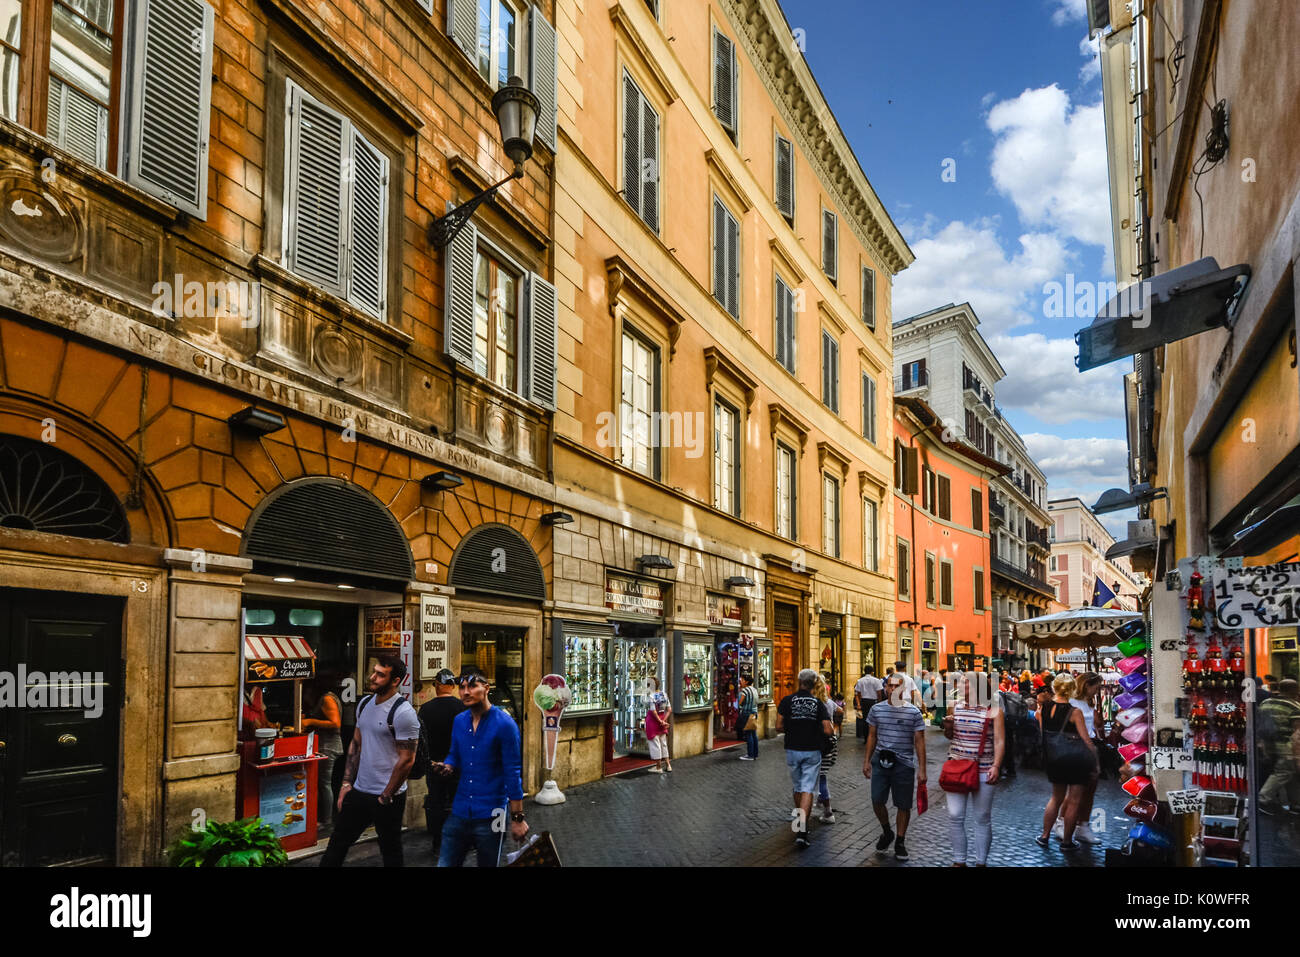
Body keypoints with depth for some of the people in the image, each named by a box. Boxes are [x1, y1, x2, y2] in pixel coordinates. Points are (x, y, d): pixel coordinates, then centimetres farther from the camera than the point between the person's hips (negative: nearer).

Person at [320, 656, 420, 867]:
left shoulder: (403, 712, -17)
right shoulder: (365, 703, 7)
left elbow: (407, 759, -18)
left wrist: (385, 797, -14)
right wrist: (346, 783, 10)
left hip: (388, 797, -7)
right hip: (359, 791, 7)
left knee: (391, 852, 8)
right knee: (337, 843, 14)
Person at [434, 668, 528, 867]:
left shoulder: (504, 724, -12)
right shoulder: (459, 720, 6)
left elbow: (513, 773, -11)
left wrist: (517, 818, -11)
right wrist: (447, 766, -5)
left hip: (490, 817, -5)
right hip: (460, 812, 5)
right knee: (445, 863, 7)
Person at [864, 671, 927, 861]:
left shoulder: (913, 712, -3)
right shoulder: (877, 709, 5)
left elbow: (919, 742, -1)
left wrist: (921, 769, -4)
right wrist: (867, 760, 11)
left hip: (904, 764, -2)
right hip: (881, 761, 2)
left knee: (903, 805, 5)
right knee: (876, 801, -2)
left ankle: (900, 841, 22)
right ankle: (887, 832, 25)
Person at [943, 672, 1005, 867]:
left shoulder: (994, 710, -5)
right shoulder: (955, 706, 6)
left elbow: (999, 741, -7)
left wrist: (996, 766, -19)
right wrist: (948, 727, -4)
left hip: (983, 771, -3)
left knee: (982, 819, 6)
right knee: (955, 817, 3)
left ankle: (981, 862, 20)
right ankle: (959, 860, 17)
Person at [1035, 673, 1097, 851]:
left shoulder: (1043, 709, -4)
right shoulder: (1074, 712, -18)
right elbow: (1086, 740, -15)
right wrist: (1095, 757, -3)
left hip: (1052, 759, 5)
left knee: (1057, 797, 22)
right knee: (1073, 801, 10)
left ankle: (1044, 836, 25)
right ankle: (1067, 841, 18)